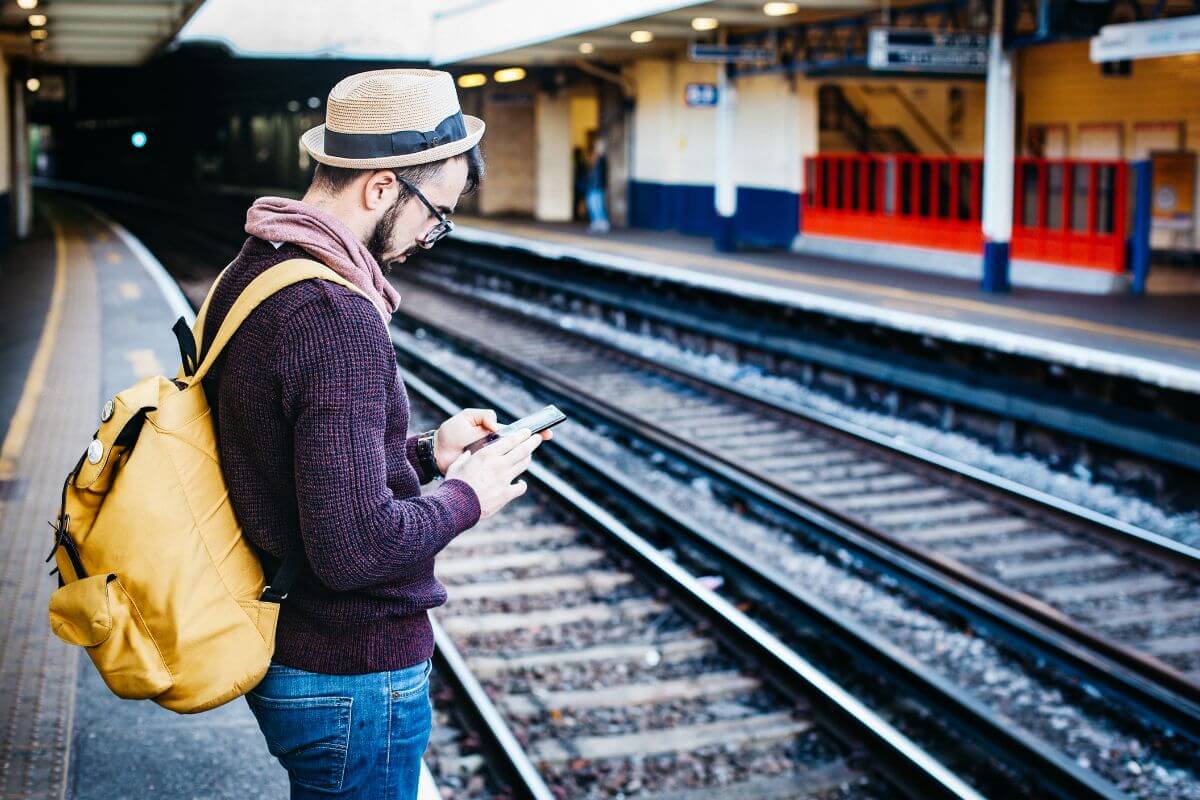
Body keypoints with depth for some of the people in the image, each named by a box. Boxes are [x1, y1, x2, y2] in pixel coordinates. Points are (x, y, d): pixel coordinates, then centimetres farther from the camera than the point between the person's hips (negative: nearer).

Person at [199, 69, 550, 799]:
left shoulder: (248, 275, 4)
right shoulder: (335, 318, -27)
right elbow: (355, 545, -30)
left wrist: (425, 452, 7)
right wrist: (466, 497, -14)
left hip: (282, 651, 9)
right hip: (352, 675, -9)